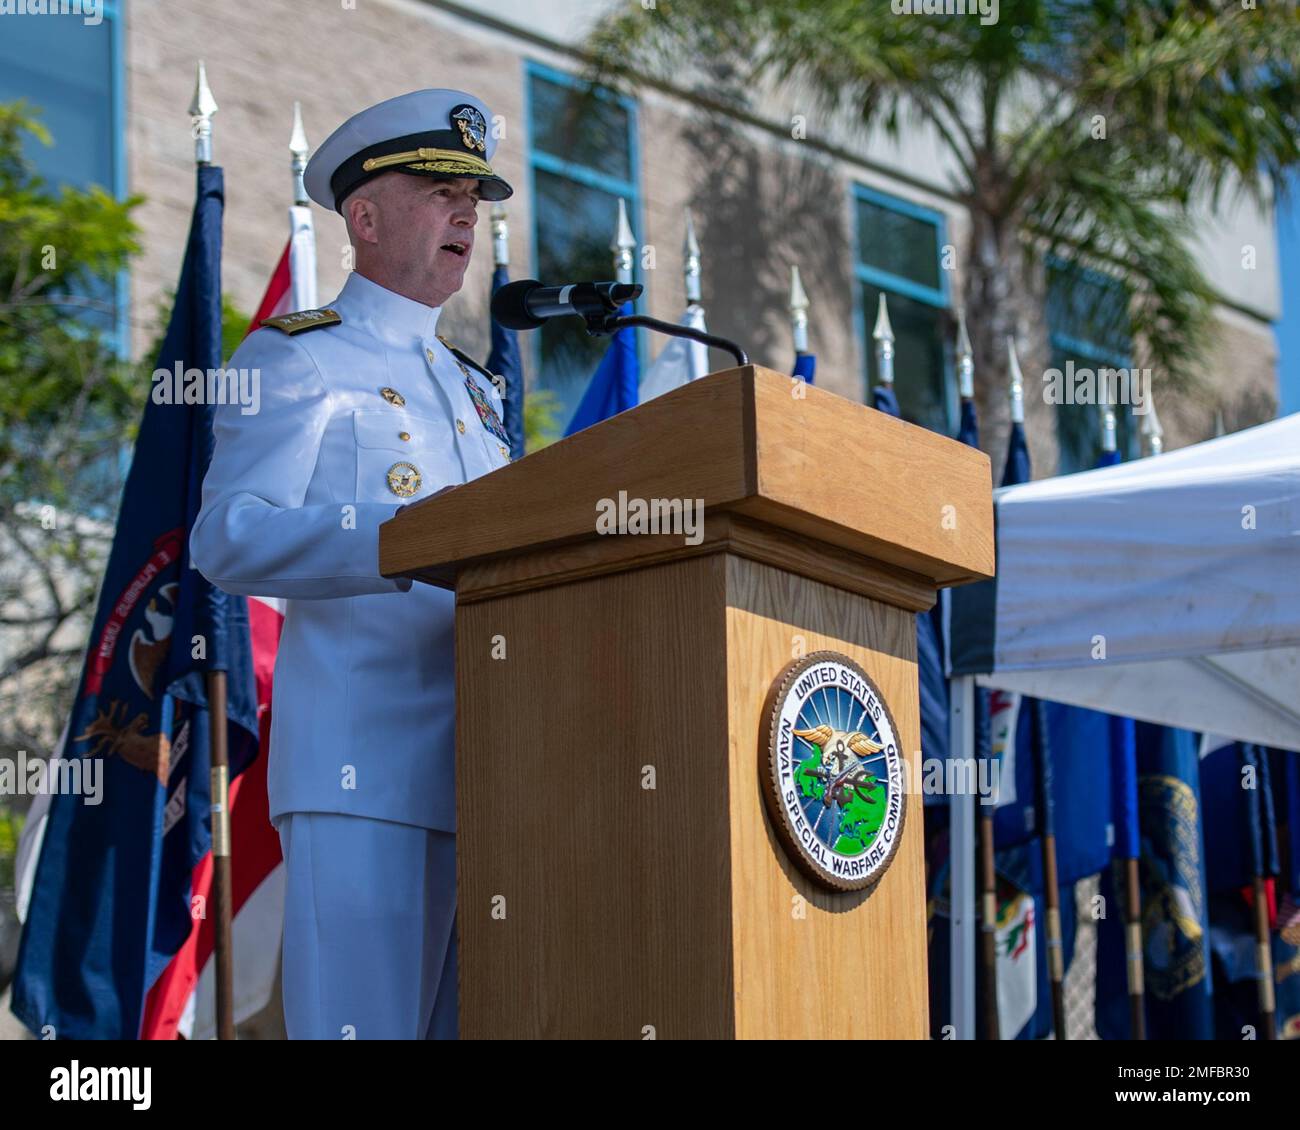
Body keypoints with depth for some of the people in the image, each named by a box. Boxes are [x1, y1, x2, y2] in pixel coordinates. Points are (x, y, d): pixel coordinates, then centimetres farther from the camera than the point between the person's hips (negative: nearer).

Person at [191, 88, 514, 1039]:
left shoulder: (473, 388, 27)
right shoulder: (295, 359, 4)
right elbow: (230, 540, -11)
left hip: (481, 772, 7)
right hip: (360, 761, -7)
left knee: (467, 1022, 4)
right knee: (364, 1026, -13)